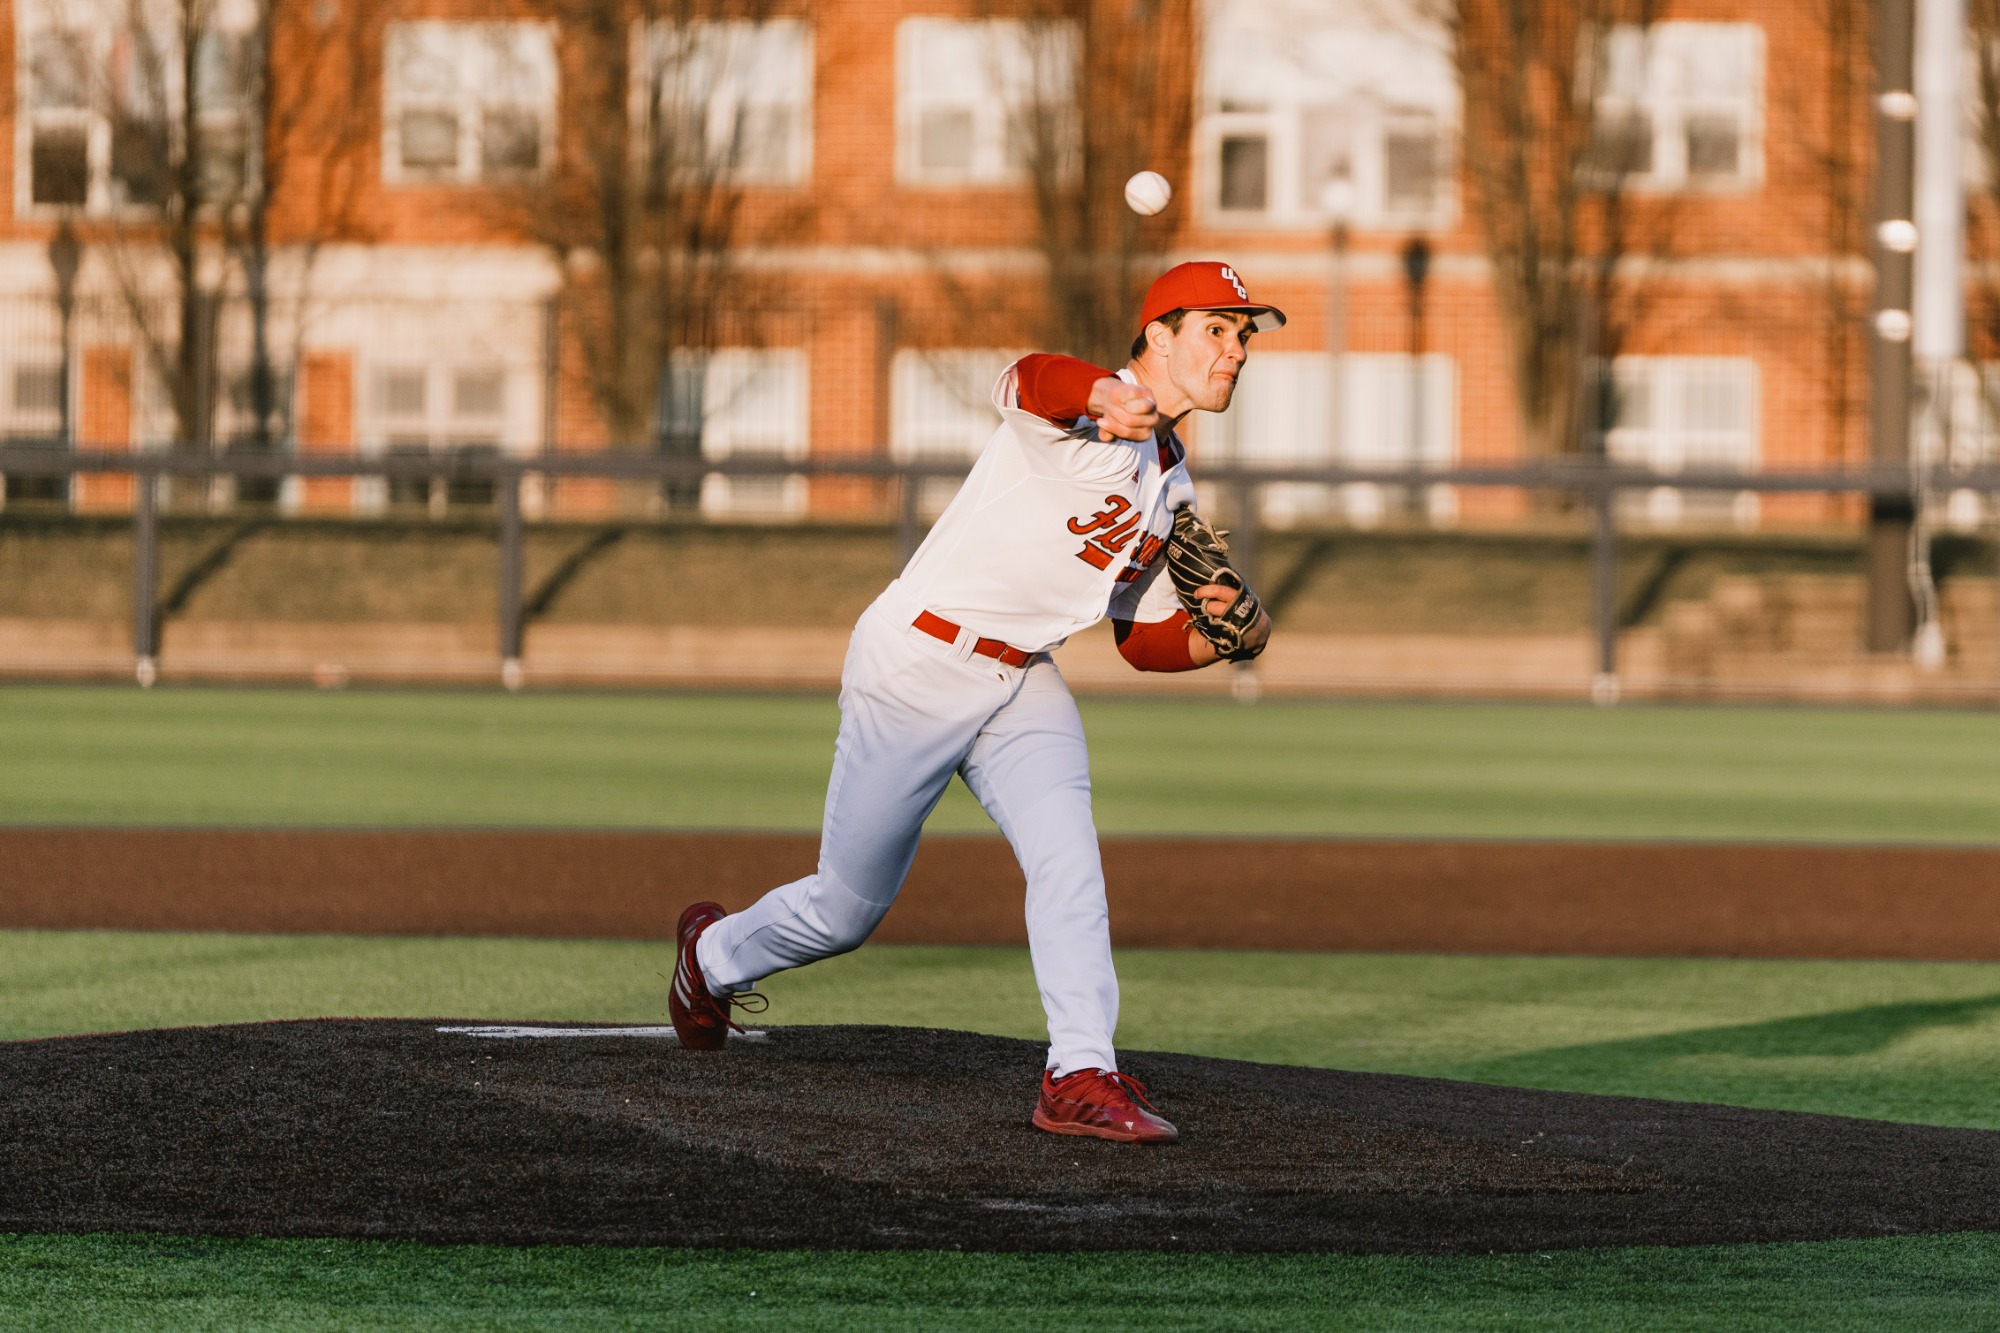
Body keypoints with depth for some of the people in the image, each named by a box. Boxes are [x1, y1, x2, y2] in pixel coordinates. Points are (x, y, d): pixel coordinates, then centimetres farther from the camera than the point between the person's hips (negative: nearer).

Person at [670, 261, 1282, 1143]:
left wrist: (1233, 631, -7)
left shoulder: (1172, 487, 10)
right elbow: (1030, 382, -44)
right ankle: (715, 953, 36)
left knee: (1068, 863, -18)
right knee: (848, 906, 7)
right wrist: (1113, 400, -69)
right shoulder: (1080, 414, -18)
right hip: (917, 666, -7)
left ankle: (1081, 1078, -21)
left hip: (1021, 688, 7)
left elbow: (1146, 639, 16)